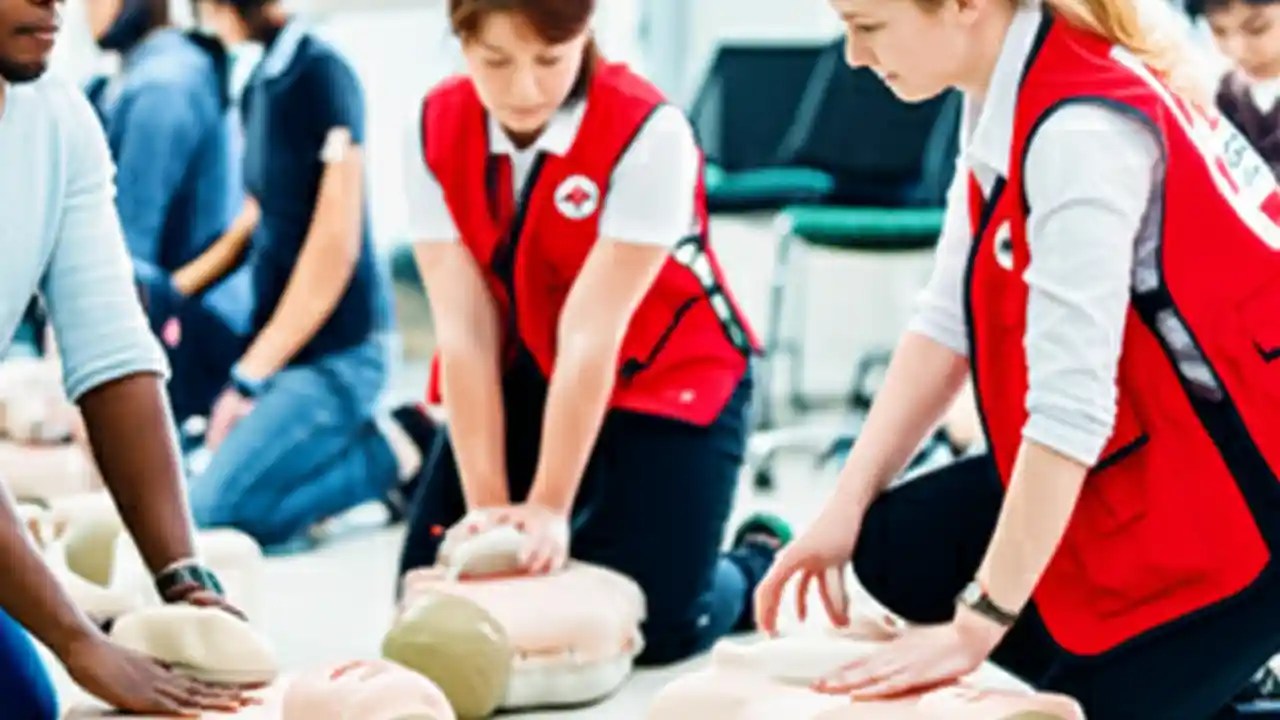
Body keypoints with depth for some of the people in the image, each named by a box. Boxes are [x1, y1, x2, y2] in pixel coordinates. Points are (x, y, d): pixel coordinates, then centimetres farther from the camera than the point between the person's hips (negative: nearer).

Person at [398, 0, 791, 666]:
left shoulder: (647, 134, -26)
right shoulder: (435, 130, -13)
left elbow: (590, 334, -28)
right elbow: (463, 329, -18)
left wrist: (550, 508, -28)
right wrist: (486, 503, -22)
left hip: (664, 384, -4)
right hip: (520, 385, 4)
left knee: (654, 626, -16)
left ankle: (759, 560, 18)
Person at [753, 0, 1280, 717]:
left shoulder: (1083, 129, -27)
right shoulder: (1013, 89, 0)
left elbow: (1068, 409, -28)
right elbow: (950, 319, 4)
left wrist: (973, 628, -23)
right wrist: (846, 507, -2)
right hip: (1148, 448, 9)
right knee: (898, 546, 1)